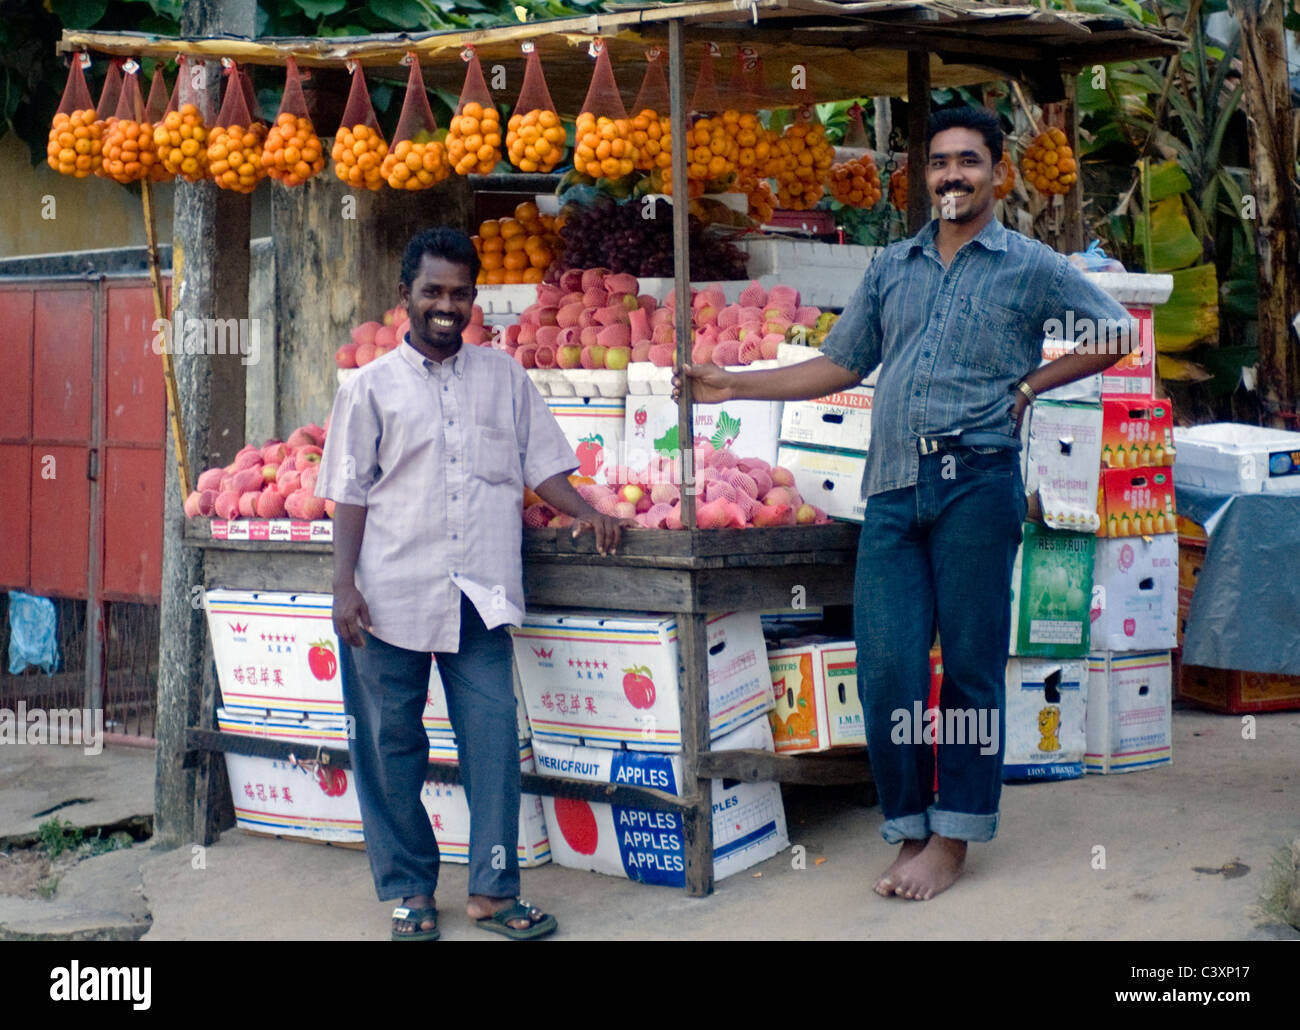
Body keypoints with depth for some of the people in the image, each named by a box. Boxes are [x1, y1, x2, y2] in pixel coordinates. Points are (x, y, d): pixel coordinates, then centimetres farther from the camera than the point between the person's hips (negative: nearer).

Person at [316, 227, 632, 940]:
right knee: (391, 744, 4)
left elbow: (539, 463, 15)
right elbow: (350, 494, 4)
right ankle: (411, 890, 17)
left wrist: (583, 510, -2)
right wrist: (344, 586, -3)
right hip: (392, 594, -1)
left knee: (493, 738, -3)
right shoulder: (372, 387, 7)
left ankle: (493, 889, 6)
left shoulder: (504, 378, 12)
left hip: (481, 593, 1)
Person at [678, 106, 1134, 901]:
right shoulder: (892, 269, 18)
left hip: (976, 483, -4)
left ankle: (953, 842, 7)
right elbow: (840, 365, 21)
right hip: (894, 487, 4)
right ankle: (911, 834, 11)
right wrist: (733, 385, 15)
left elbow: (1118, 333, 8)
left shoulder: (1030, 266, 6)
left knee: (971, 667, 0)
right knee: (887, 667, -2)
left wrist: (1030, 386, 2)